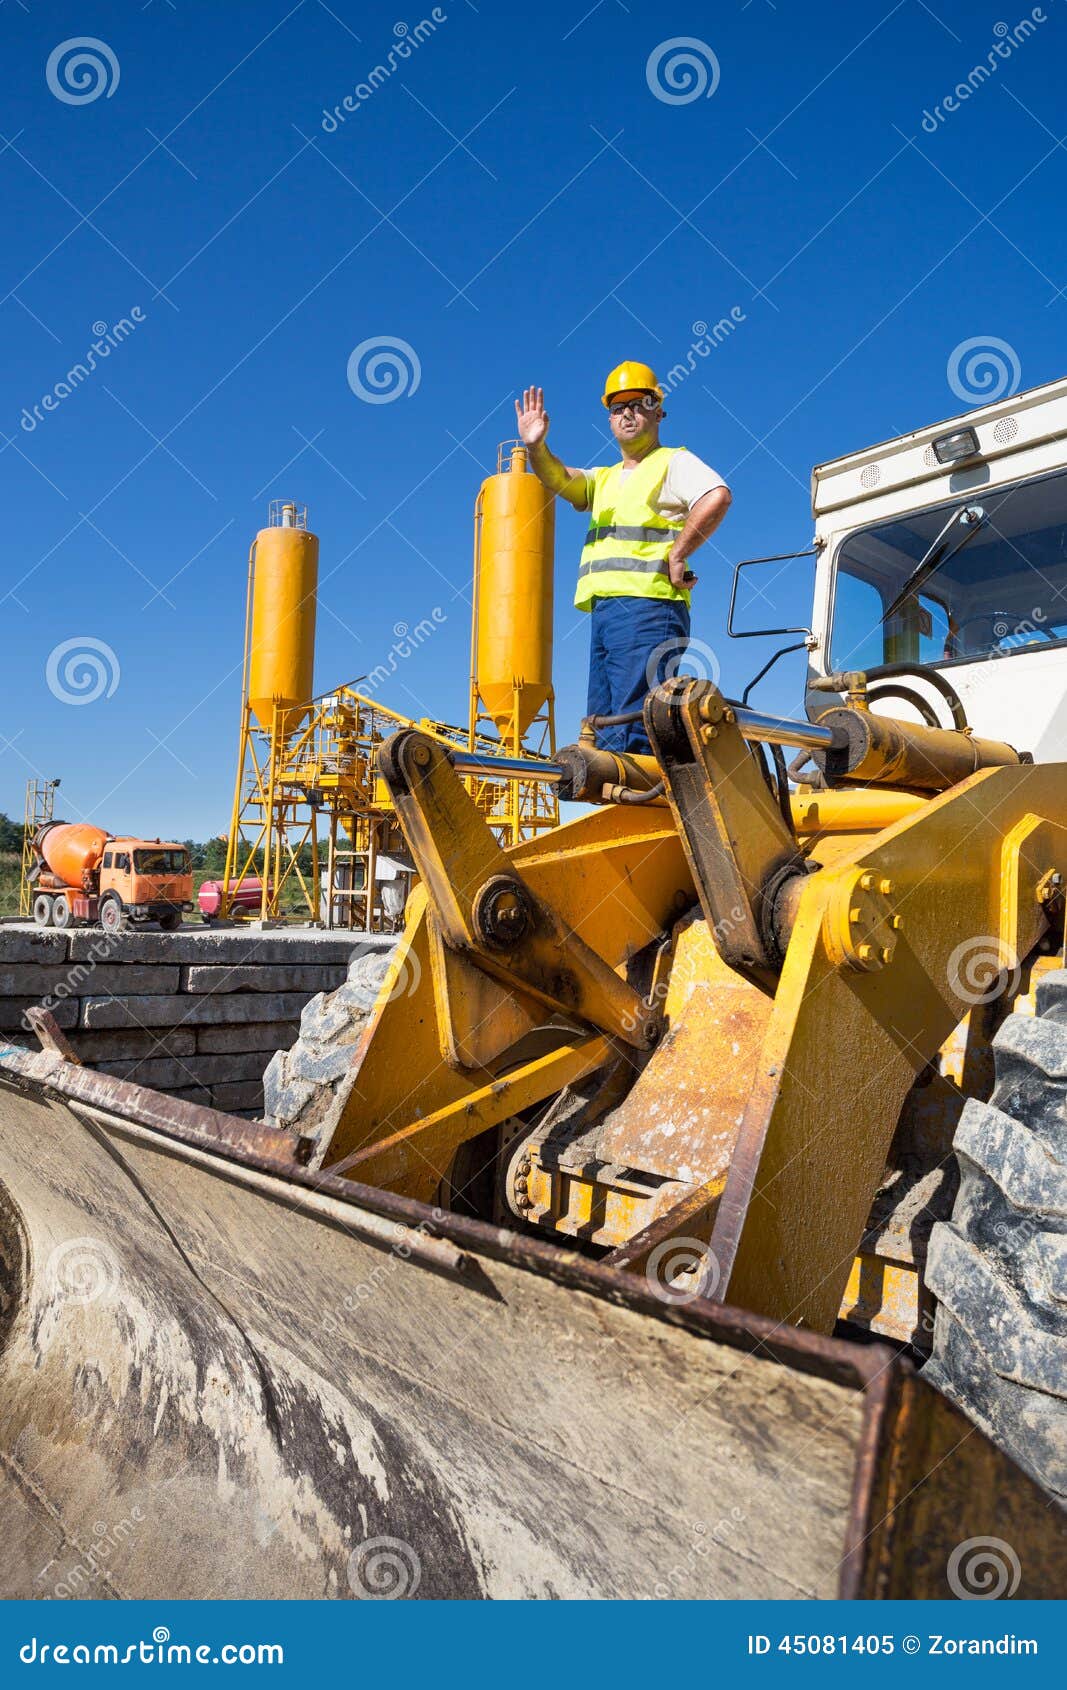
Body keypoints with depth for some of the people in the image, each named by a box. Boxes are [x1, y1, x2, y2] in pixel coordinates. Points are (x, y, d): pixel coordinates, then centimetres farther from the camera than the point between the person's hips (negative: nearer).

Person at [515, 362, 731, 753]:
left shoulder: (673, 462, 6)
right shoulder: (604, 478, 29)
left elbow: (717, 496, -13)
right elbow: (559, 478, 11)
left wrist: (676, 555, -14)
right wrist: (535, 447, -8)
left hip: (647, 607, -8)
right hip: (604, 610, 8)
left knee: (632, 731, -17)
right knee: (603, 732, 5)